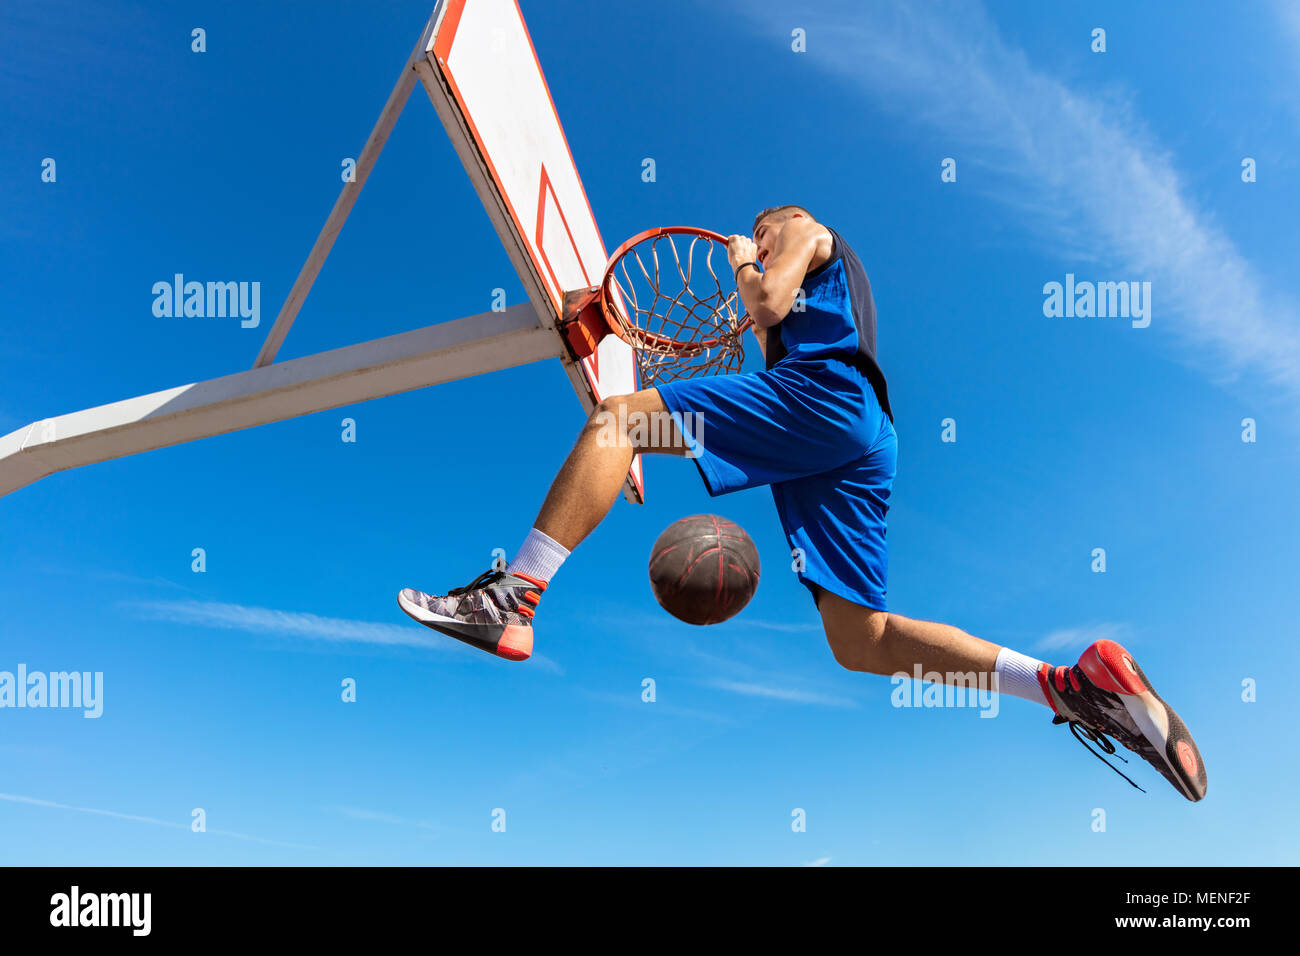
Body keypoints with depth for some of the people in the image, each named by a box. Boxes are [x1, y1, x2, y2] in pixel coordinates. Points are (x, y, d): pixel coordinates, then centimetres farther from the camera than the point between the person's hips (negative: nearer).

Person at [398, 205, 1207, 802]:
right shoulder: (826, 299, 44)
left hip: (823, 396, -8)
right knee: (861, 640, 0)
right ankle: (1073, 683, -7)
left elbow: (771, 302, 3)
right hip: (868, 442, 9)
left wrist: (745, 265, 22)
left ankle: (511, 599, -26)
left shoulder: (805, 230, 21)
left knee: (616, 416, -13)